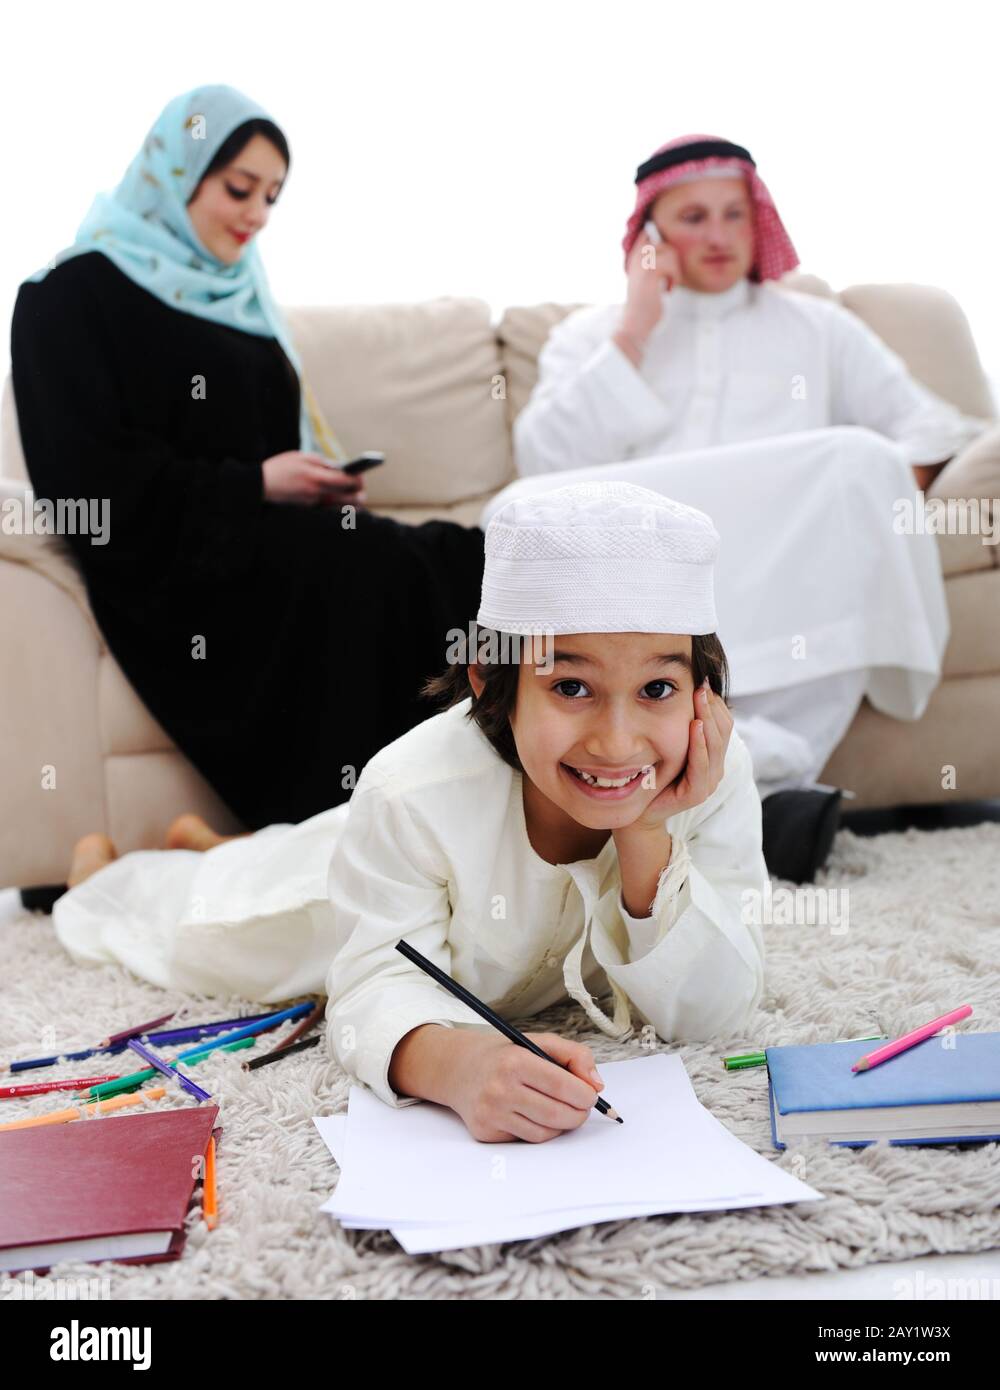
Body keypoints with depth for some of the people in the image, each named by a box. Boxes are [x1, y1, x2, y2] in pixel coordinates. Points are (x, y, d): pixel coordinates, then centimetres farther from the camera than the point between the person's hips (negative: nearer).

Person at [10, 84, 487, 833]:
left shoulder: (235, 292, 22)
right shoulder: (74, 293, -1)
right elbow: (89, 476, -11)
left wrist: (320, 478, 2)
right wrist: (255, 484, -14)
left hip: (265, 539, 7)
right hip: (172, 565, -7)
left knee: (460, 560, -22)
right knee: (380, 565, -32)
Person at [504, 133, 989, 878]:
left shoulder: (819, 327, 27)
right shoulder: (591, 332, 23)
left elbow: (931, 424, 17)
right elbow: (545, 461, 6)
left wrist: (885, 481, -5)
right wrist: (632, 335, 5)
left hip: (786, 571, 1)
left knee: (858, 462, -30)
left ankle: (754, 779, -37)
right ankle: (759, 764, -43)